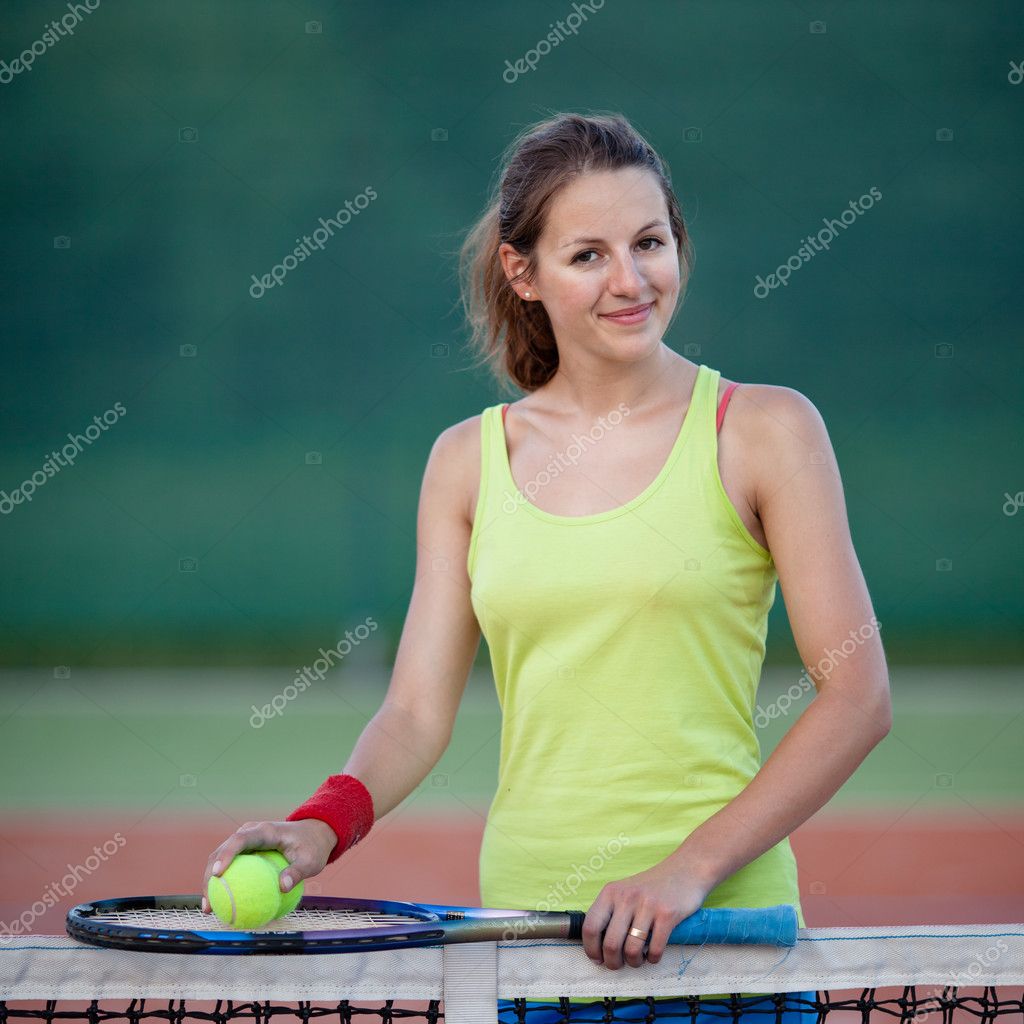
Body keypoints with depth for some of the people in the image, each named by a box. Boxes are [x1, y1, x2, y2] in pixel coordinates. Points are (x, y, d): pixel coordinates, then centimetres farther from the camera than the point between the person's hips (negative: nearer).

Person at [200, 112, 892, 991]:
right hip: (522, 909, 3)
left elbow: (858, 696, -7)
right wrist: (325, 824, -14)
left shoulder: (763, 431, -3)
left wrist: (691, 867, -17)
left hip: (718, 915, -2)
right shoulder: (468, 459, 7)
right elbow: (418, 712, 6)